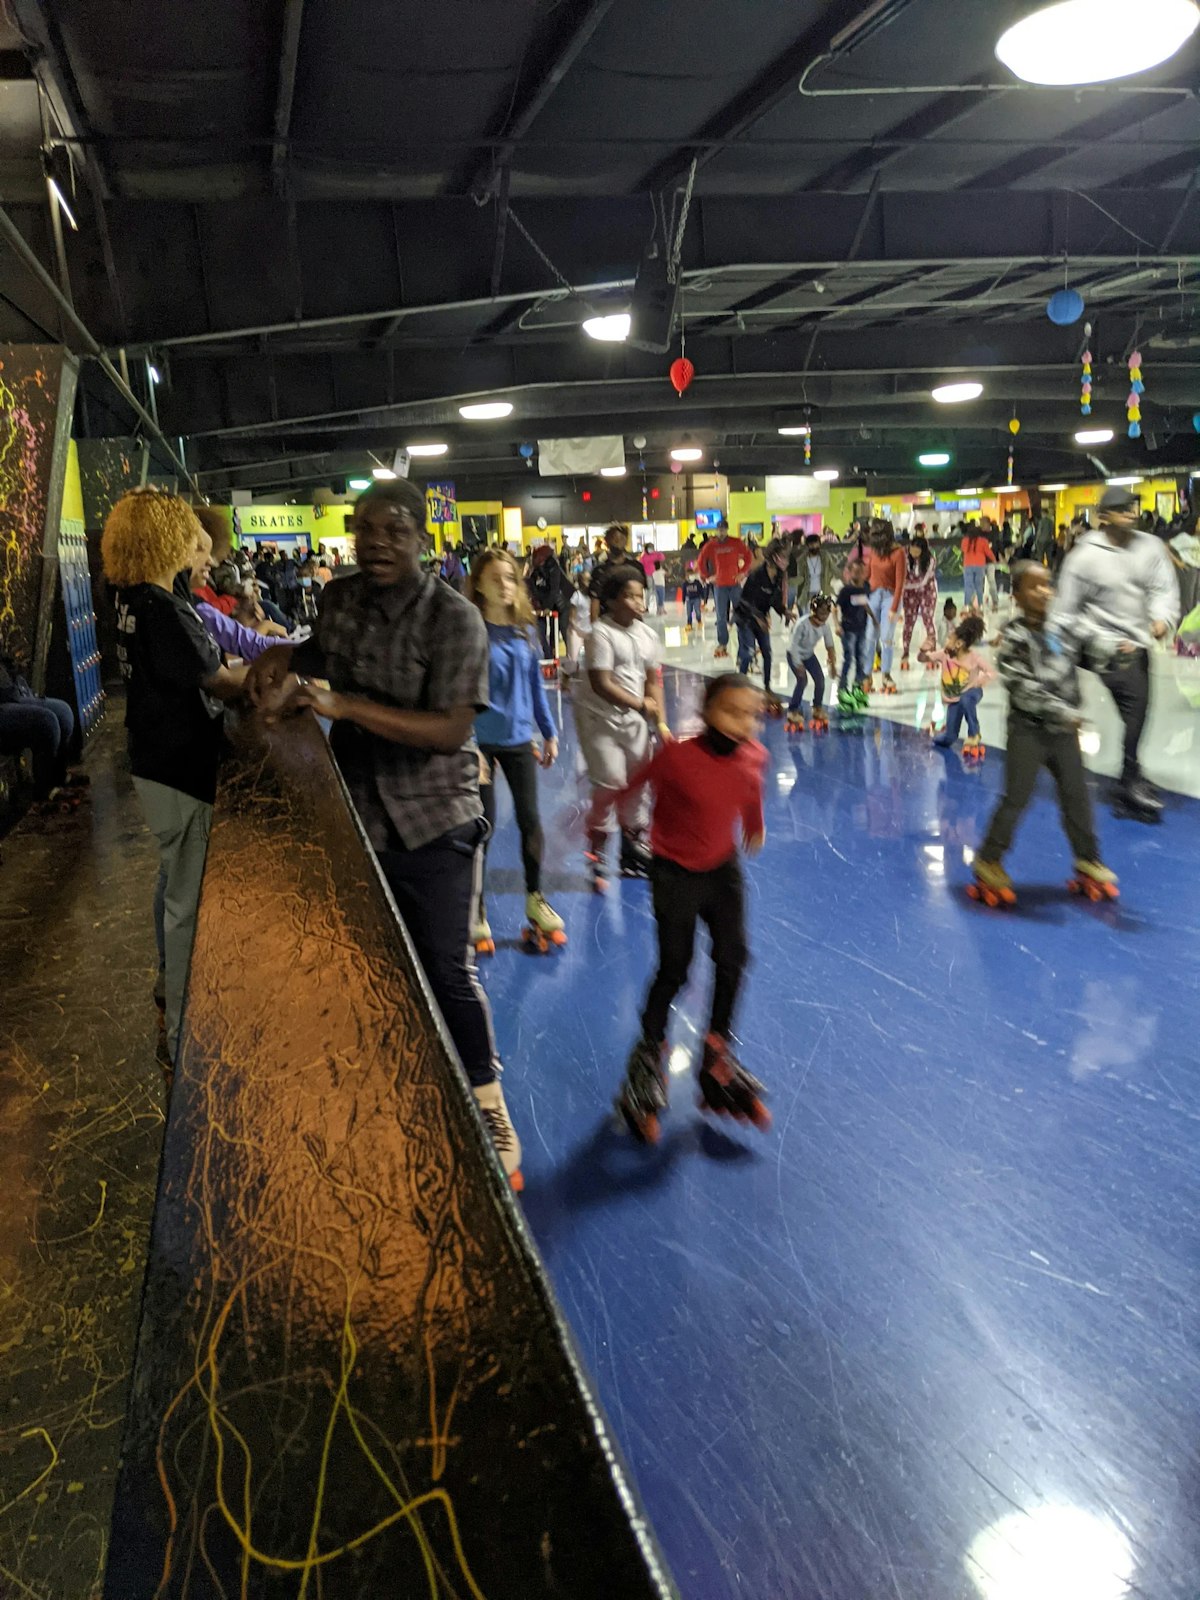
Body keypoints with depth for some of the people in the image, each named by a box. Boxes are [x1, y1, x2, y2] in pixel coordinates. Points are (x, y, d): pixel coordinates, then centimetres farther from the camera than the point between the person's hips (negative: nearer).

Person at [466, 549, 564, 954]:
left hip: (519, 738, 4)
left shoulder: (525, 631, 3)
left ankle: (535, 898, 28)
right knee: (484, 826, 3)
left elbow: (536, 685, 10)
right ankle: (476, 912, 18)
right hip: (481, 740, -4)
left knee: (530, 819, 9)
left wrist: (549, 733, 11)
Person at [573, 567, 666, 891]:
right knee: (611, 783, -12)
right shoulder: (601, 633, -16)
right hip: (599, 717, -7)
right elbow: (601, 684, -21)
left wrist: (661, 723, 0)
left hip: (634, 718, 7)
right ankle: (596, 853, 7)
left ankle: (634, 852, 25)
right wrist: (640, 705, -16)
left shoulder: (648, 635, 5)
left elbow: (653, 682, 8)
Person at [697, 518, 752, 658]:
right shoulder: (710, 545, 0)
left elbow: (748, 556, 6)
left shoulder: (736, 543, 0)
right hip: (720, 585, 0)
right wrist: (707, 576, 4)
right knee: (721, 616, 3)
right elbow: (701, 561, 8)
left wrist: (743, 572, -1)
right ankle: (722, 644, 9)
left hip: (735, 583, 0)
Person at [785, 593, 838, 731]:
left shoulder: (825, 626, -15)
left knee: (820, 679, -6)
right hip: (794, 654, -5)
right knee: (802, 679, -21)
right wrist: (798, 664, -32)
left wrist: (833, 665, -10)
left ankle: (818, 708, 15)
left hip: (809, 655, 6)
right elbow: (794, 644, -29)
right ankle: (793, 711, -8)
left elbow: (830, 646, -7)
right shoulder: (803, 624, -32)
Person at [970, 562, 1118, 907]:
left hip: (1063, 730, 6)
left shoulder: (1060, 632, 7)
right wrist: (1060, 711, -23)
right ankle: (989, 861, 12)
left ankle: (1088, 861, 25)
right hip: (1028, 730, -6)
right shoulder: (1013, 636, -12)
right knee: (1016, 798, -2)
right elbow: (1021, 685, -20)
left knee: (1076, 795, 11)